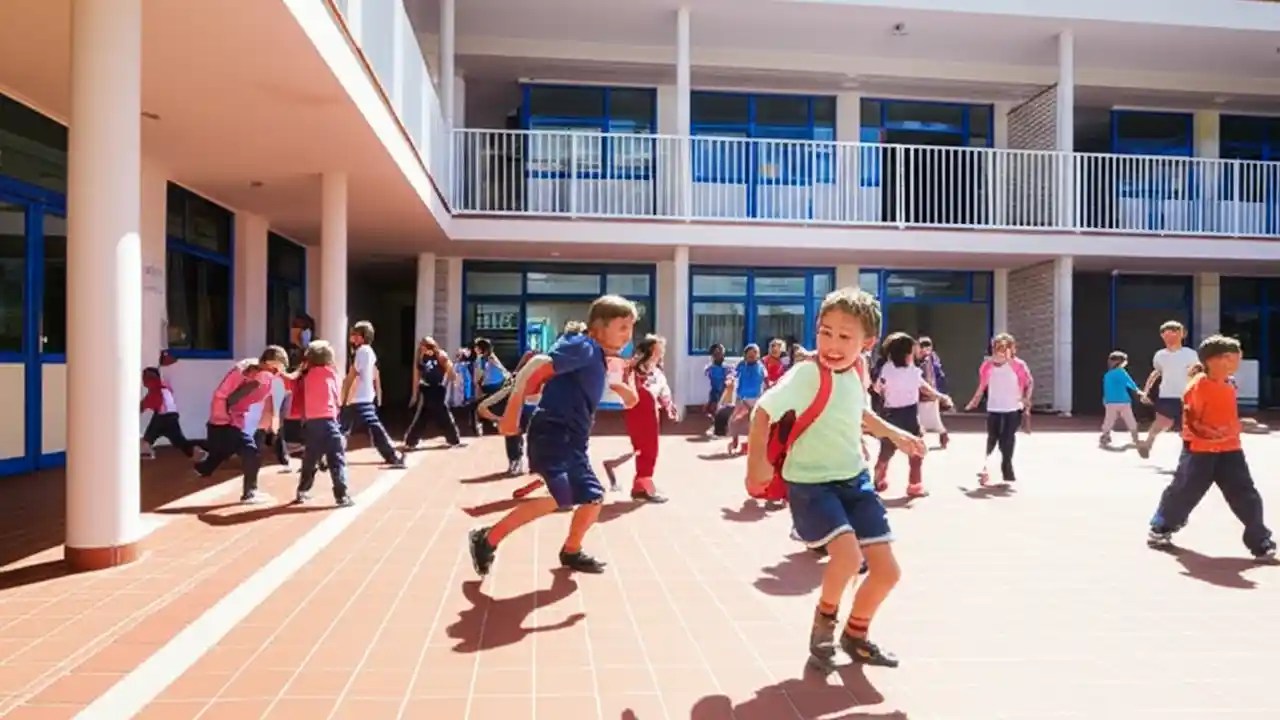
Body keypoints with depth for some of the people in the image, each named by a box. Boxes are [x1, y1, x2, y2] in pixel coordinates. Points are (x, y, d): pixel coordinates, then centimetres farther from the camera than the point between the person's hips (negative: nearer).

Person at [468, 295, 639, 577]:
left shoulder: (599, 357, 16)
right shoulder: (584, 347, -12)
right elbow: (537, 366, -22)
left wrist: (620, 388, 25)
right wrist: (513, 410, -27)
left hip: (572, 441, 10)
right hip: (552, 434, -10)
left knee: (593, 496, 14)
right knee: (557, 497, -20)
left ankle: (571, 552, 35)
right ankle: (487, 540, -8)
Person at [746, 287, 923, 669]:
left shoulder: (856, 372, 1)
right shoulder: (806, 375, -23)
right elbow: (763, 412, -26)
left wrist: (893, 433, 19)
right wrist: (757, 466, -32)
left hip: (855, 480, 7)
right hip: (811, 484, -7)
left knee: (887, 570, 6)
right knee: (848, 555, -27)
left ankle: (856, 635, 34)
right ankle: (825, 617, 7)